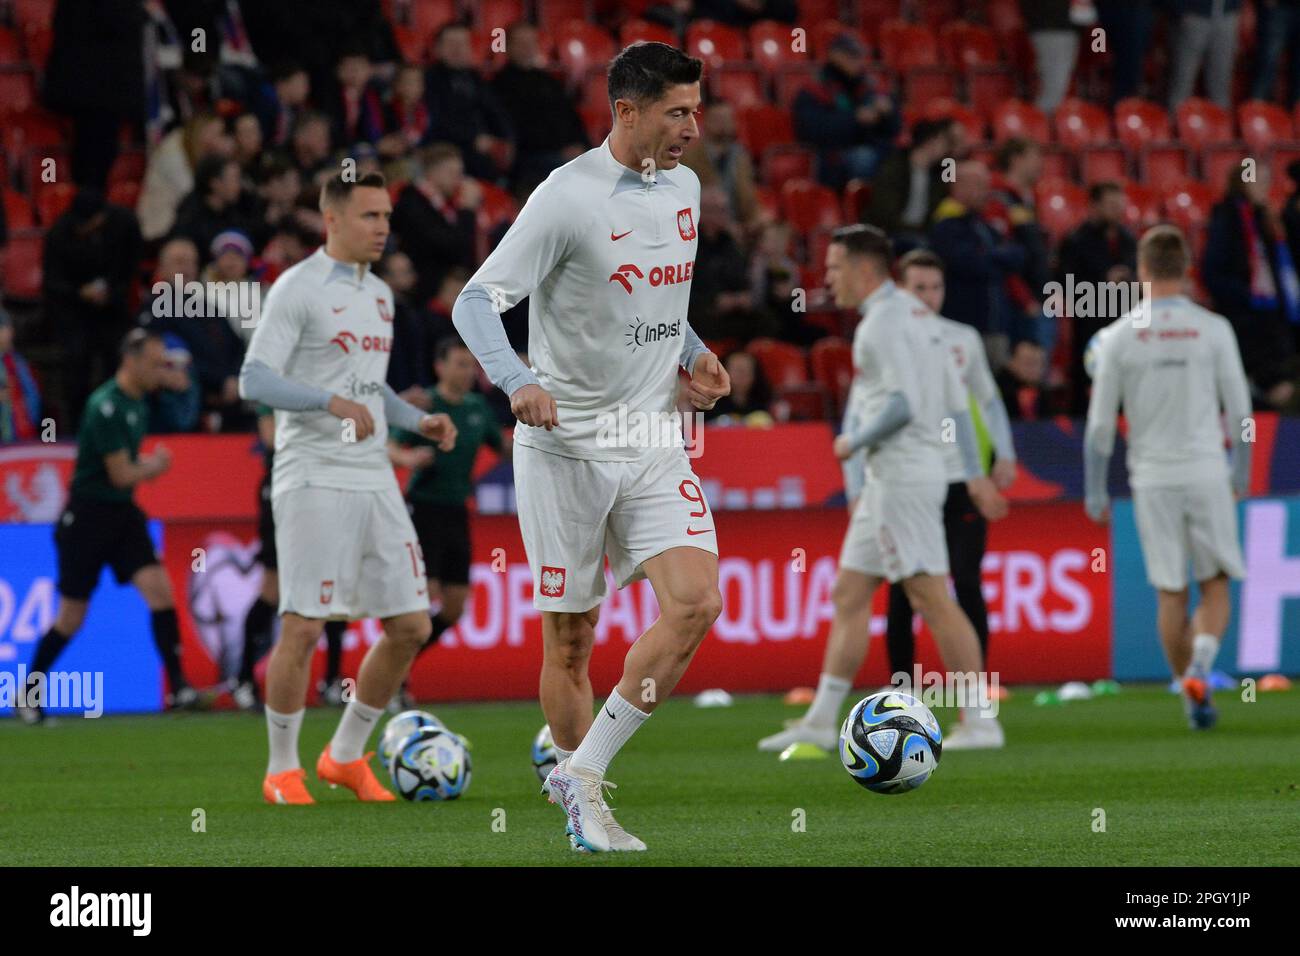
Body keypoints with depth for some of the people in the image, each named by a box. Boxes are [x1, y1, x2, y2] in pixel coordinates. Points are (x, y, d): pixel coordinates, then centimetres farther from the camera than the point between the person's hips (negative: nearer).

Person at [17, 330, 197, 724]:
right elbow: (121, 475, -19)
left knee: (159, 589, -11)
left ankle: (178, 686, -11)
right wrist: (154, 466, 0)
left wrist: (146, 465, 2)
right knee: (72, 617, 1)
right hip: (87, 516, -7)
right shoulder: (106, 407, -20)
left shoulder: (138, 403, 8)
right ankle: (30, 690, 19)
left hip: (123, 513, 7)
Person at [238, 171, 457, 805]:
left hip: (373, 481, 8)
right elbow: (254, 380, -15)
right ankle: (282, 770, 6)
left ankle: (346, 756, 17)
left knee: (410, 626, 3)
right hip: (313, 482, -7)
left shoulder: (379, 294, 17)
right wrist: (333, 402, -27)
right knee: (303, 627, -8)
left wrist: (418, 421, 10)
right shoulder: (298, 288, -7)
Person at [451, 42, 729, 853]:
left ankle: (583, 777, -5)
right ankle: (585, 810, 20)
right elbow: (477, 302, -17)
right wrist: (517, 380, -34)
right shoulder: (569, 198, -14)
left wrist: (694, 355, 10)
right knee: (570, 640, 3)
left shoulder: (684, 187, 8)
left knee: (696, 603, -13)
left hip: (654, 443, 5)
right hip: (567, 444, -5)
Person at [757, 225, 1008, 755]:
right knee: (849, 594, 11)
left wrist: (853, 442, -8)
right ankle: (821, 721, 12)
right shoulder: (917, 315, 16)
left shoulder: (882, 324, -14)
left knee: (932, 597, -9)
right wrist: (975, 474, 18)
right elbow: (955, 403, 17)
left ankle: (980, 721, -8)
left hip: (901, 477, -10)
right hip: (888, 479, 10)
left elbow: (903, 405, -23)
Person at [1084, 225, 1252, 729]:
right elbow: (1240, 411, 2)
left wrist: (1094, 491, 9)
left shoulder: (1119, 335, -2)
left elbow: (1100, 423, -1)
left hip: (1151, 479, 1)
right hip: (1206, 472, -1)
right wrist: (1240, 471, 17)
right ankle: (1200, 669, -17)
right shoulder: (1212, 329, -3)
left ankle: (1193, 696, 10)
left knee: (1170, 594, 8)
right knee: (1215, 584, 8)